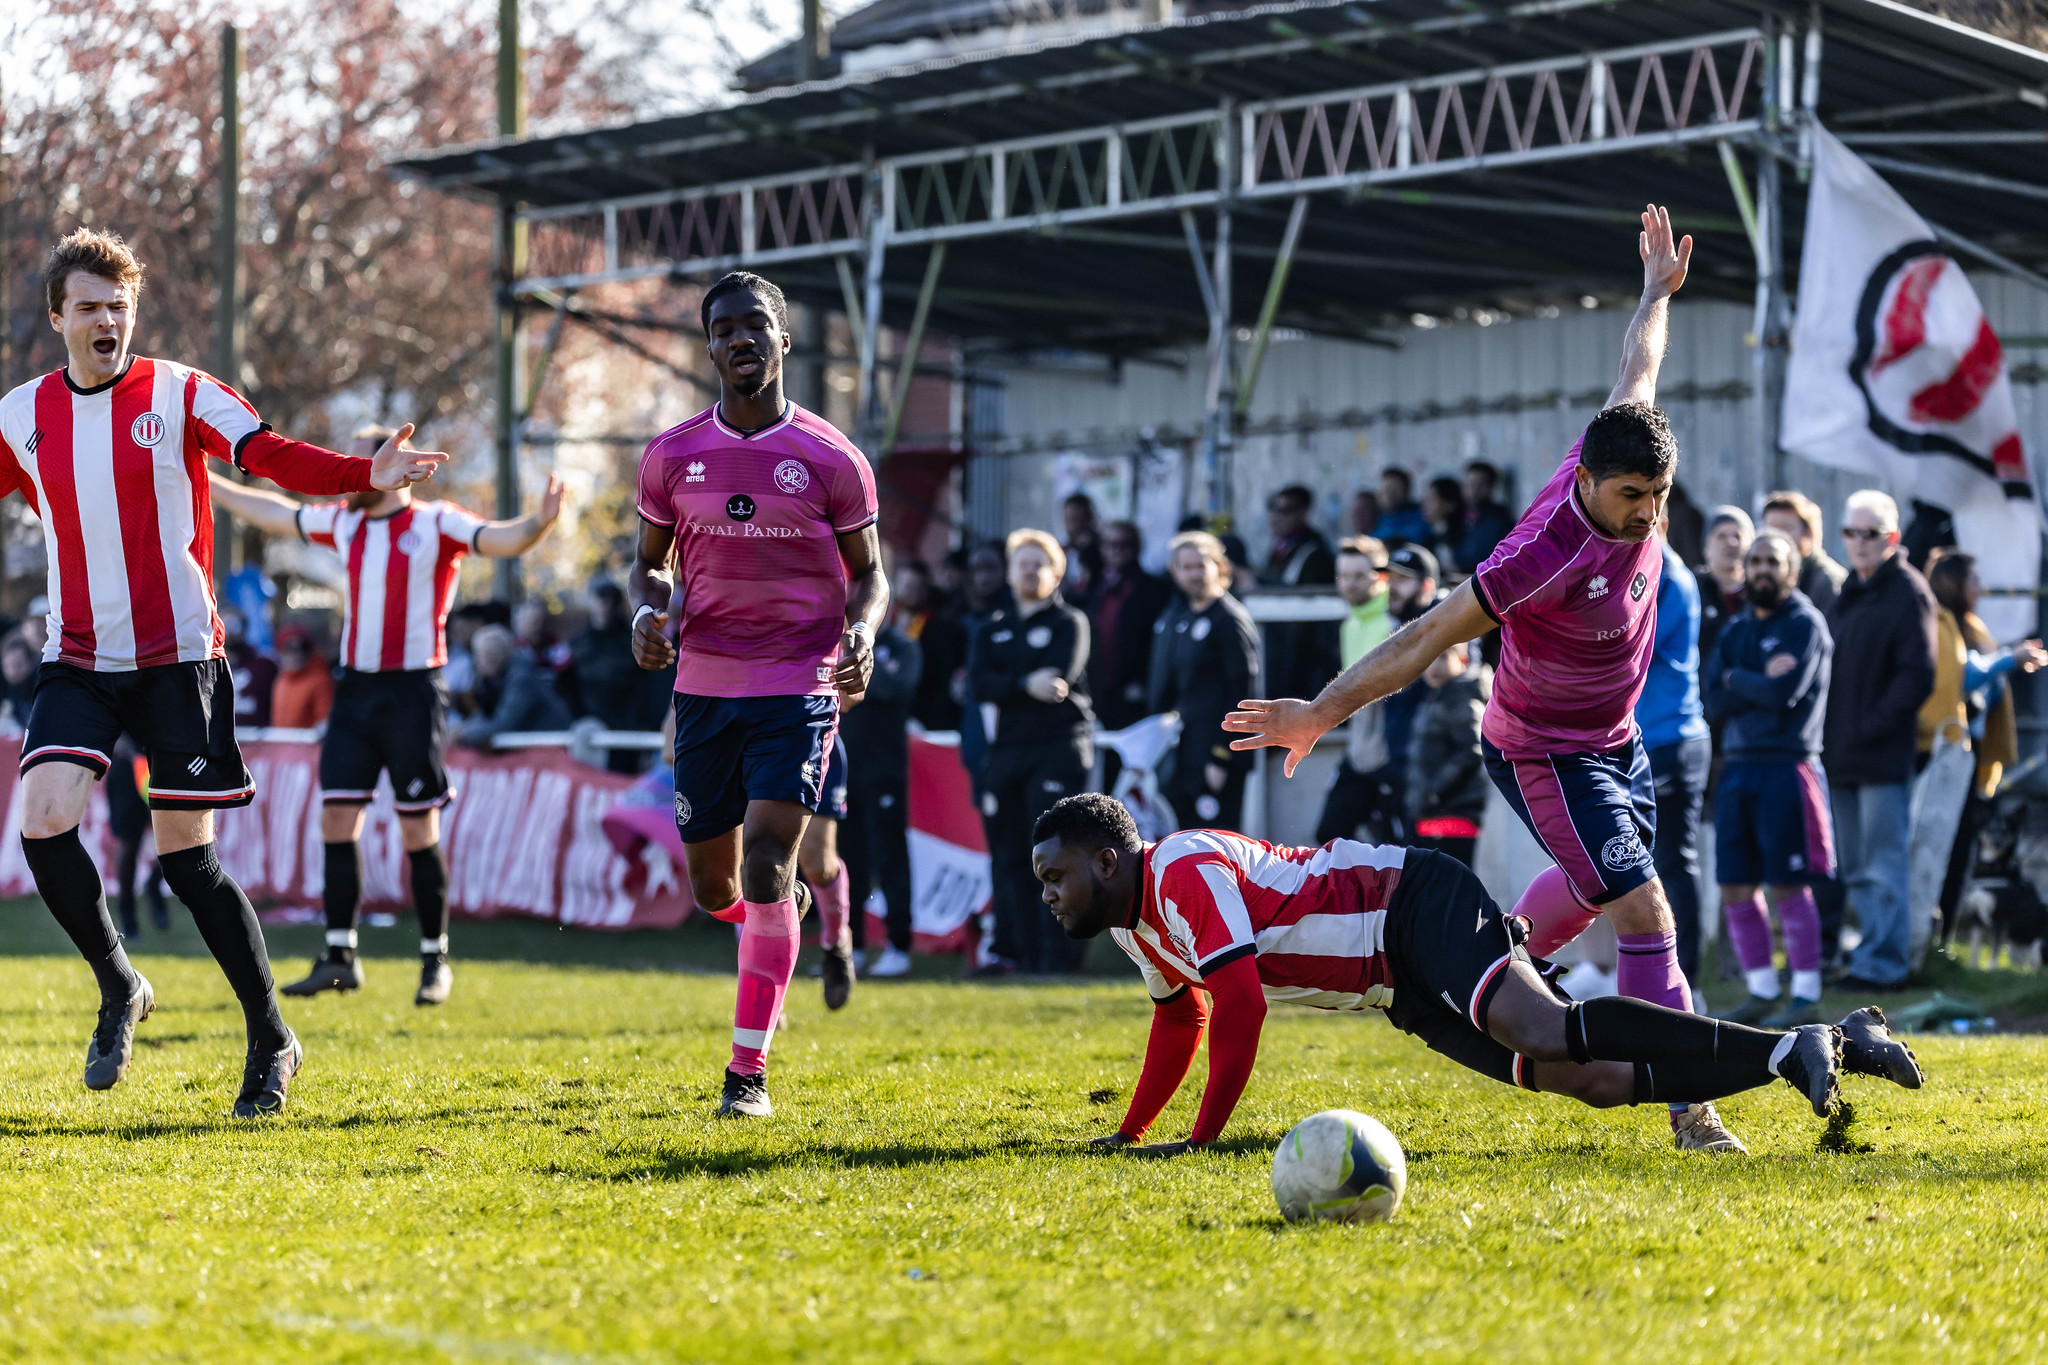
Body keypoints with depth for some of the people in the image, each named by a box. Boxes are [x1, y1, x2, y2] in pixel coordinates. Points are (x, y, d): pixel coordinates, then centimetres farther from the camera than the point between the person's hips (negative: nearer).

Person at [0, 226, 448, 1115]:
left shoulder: (178, 394, -3)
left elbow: (276, 458, -12)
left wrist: (368, 475, -28)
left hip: (177, 658, -3)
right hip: (78, 663, 3)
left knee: (186, 854, -2)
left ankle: (271, 1040, 12)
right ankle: (118, 989, 6)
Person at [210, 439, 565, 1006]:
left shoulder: (434, 525, -8)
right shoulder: (345, 523, 10)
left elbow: (498, 539, -23)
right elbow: (275, 514, 24)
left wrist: (538, 522, -44)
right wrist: (206, 484, 31)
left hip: (412, 693, -6)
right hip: (355, 688, 6)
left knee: (419, 830, -3)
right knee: (337, 819, 1)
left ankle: (435, 961, 7)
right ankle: (339, 957, 7)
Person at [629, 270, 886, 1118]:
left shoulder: (831, 460, -3)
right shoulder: (670, 457, 3)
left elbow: (868, 573, 6)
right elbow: (649, 562, 14)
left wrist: (861, 635, -15)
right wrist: (646, 612, -8)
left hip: (799, 687, -3)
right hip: (704, 682, 3)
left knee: (765, 865, -15)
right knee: (714, 885, 8)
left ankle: (749, 1070, -9)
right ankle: (787, 913, 47)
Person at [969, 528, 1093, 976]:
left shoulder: (1070, 623, 7)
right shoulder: (991, 630, 18)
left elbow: (1062, 675, -10)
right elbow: (979, 684, 1)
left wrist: (1008, 690, -8)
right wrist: (1027, 685, -15)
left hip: (1058, 749, -4)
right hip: (1005, 750, 4)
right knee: (1008, 856, 2)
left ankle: (1055, 953, -12)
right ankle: (1009, 950, 6)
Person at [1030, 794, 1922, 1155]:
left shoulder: (1182, 872, -17)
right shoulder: (1136, 926, 14)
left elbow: (1238, 1002, -25)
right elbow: (1181, 1019, 30)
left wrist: (1204, 1136, -22)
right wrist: (1132, 1132, 26)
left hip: (1419, 905, -9)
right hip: (1407, 989, 9)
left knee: (1541, 1033, -33)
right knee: (1594, 1081, -4)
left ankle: (1802, 1049, -32)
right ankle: (1813, 1049, -2)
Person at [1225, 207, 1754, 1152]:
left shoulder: (1626, 482, -15)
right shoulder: (1547, 555, -36)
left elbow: (1636, 375, 6)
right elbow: (1428, 637, -32)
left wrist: (1658, 290, 21)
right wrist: (1322, 712, -32)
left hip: (1616, 739, 9)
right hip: (1547, 756, -9)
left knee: (1591, 884, 29)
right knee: (1645, 912, -16)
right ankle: (1688, 1108, -13)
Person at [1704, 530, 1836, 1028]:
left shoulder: (1805, 624, -4)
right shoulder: (1736, 630, 16)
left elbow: (1785, 692, -16)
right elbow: (1716, 698, 4)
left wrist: (1736, 679, -2)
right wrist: (1760, 682, -10)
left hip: (1787, 767, -7)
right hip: (1737, 767, 7)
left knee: (1788, 888, -6)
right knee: (1736, 889, 6)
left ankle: (1806, 996, 0)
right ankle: (1762, 993, 16)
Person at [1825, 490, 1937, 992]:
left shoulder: (1908, 593, -7)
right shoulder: (1848, 591, 18)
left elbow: (1917, 676, -14)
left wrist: (1870, 727, -15)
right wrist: (1828, 733, 9)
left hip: (1884, 757, -8)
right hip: (1842, 758, 8)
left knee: (1883, 867, -6)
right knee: (1855, 870, 12)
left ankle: (1882, 964, -4)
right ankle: (1878, 953, 18)